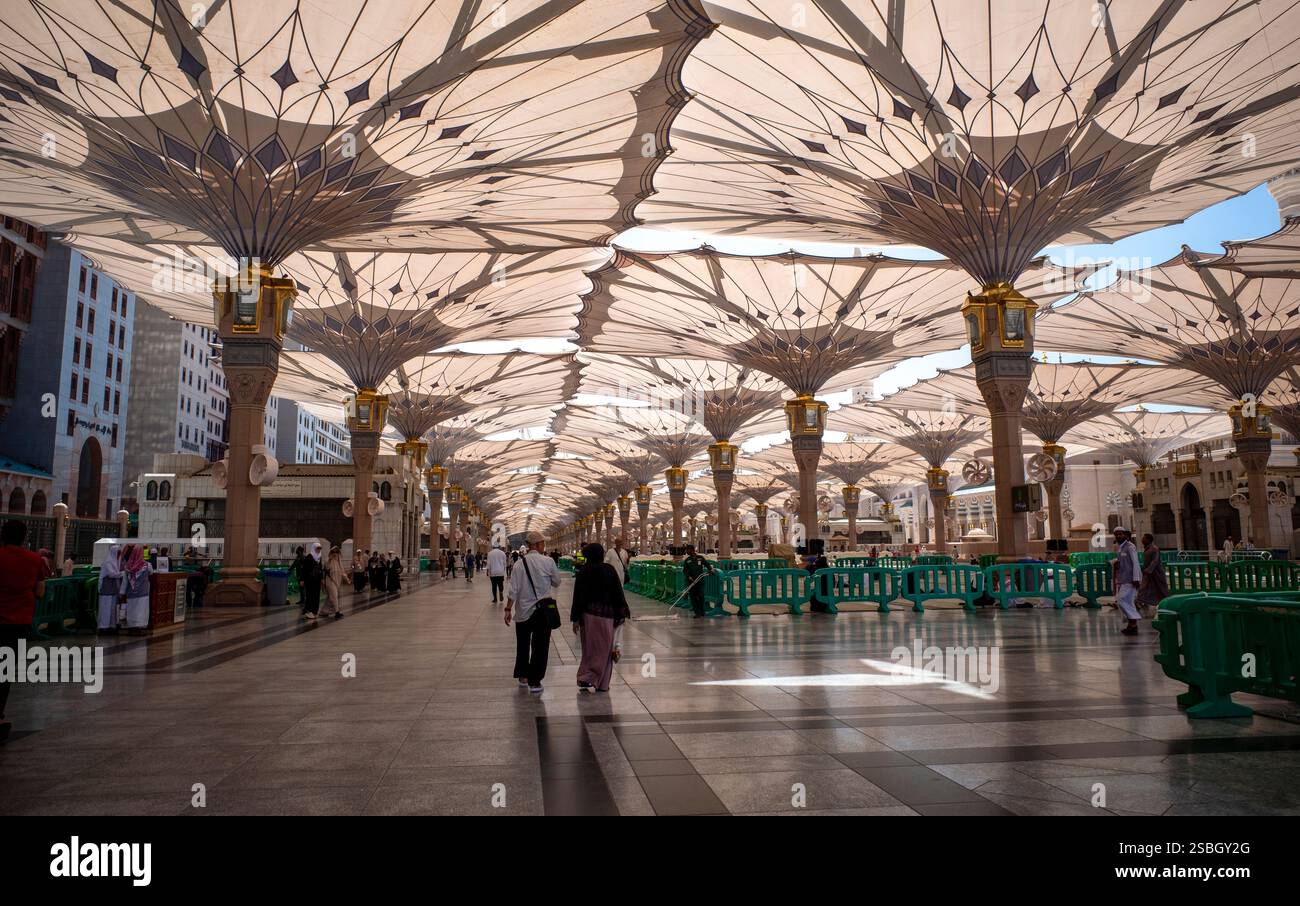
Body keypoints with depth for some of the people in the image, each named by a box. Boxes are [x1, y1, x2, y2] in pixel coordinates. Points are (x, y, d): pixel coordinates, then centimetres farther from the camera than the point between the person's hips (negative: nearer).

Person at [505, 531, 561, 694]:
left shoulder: (520, 563, -6)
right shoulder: (548, 562, -10)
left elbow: (514, 589, -8)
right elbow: (556, 583, 2)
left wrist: (508, 609, -2)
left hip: (523, 611, 3)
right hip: (543, 610, -2)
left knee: (523, 644, 19)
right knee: (540, 646, 5)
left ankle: (522, 676, 30)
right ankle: (534, 682, 4)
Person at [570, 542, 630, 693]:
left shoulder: (583, 572, -4)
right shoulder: (610, 570, 0)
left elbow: (578, 597, -4)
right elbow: (618, 593, 2)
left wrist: (576, 619, 0)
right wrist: (620, 614, 8)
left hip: (588, 614, 0)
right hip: (607, 615, 1)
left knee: (590, 648, 10)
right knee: (604, 649, 8)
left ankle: (587, 679, 1)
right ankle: (602, 684, 7)